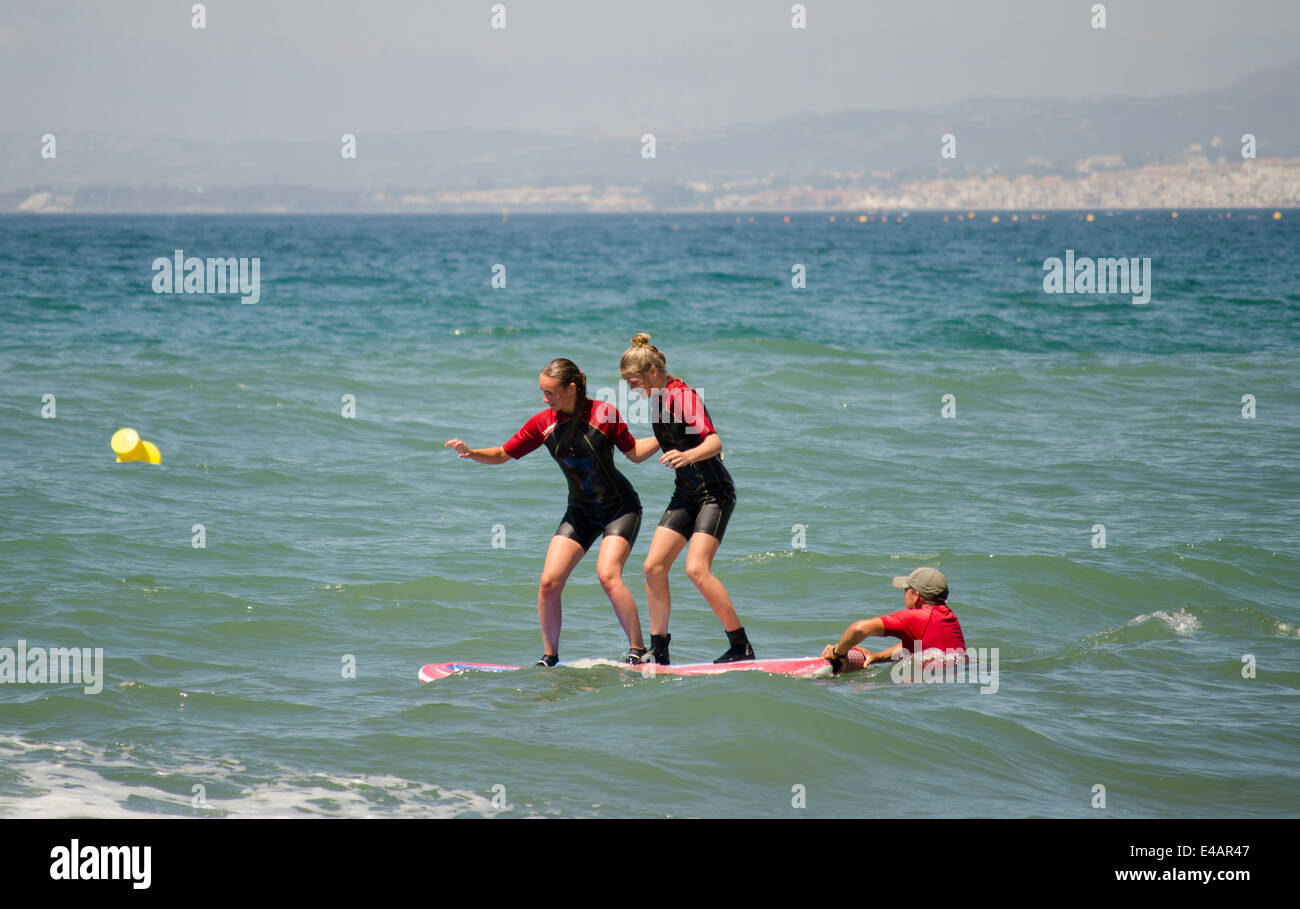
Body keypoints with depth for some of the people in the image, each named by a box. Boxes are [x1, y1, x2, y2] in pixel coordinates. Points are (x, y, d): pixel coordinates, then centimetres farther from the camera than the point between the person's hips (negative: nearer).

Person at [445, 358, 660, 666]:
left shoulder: (604, 413, -16)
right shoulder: (544, 423, -6)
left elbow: (635, 454, -3)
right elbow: (502, 454, 0)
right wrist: (471, 453, -17)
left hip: (620, 507, -4)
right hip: (580, 511, 4)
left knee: (607, 574, -25)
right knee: (549, 582, -8)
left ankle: (637, 649, -13)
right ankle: (549, 656, 7)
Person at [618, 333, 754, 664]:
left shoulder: (683, 397, -17)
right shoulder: (657, 400, 8)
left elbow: (714, 442, -28)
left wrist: (688, 455, -45)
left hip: (715, 492, -9)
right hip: (686, 494, 9)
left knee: (696, 569, -19)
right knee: (654, 565, -1)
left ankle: (741, 646, -10)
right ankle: (658, 650, 6)